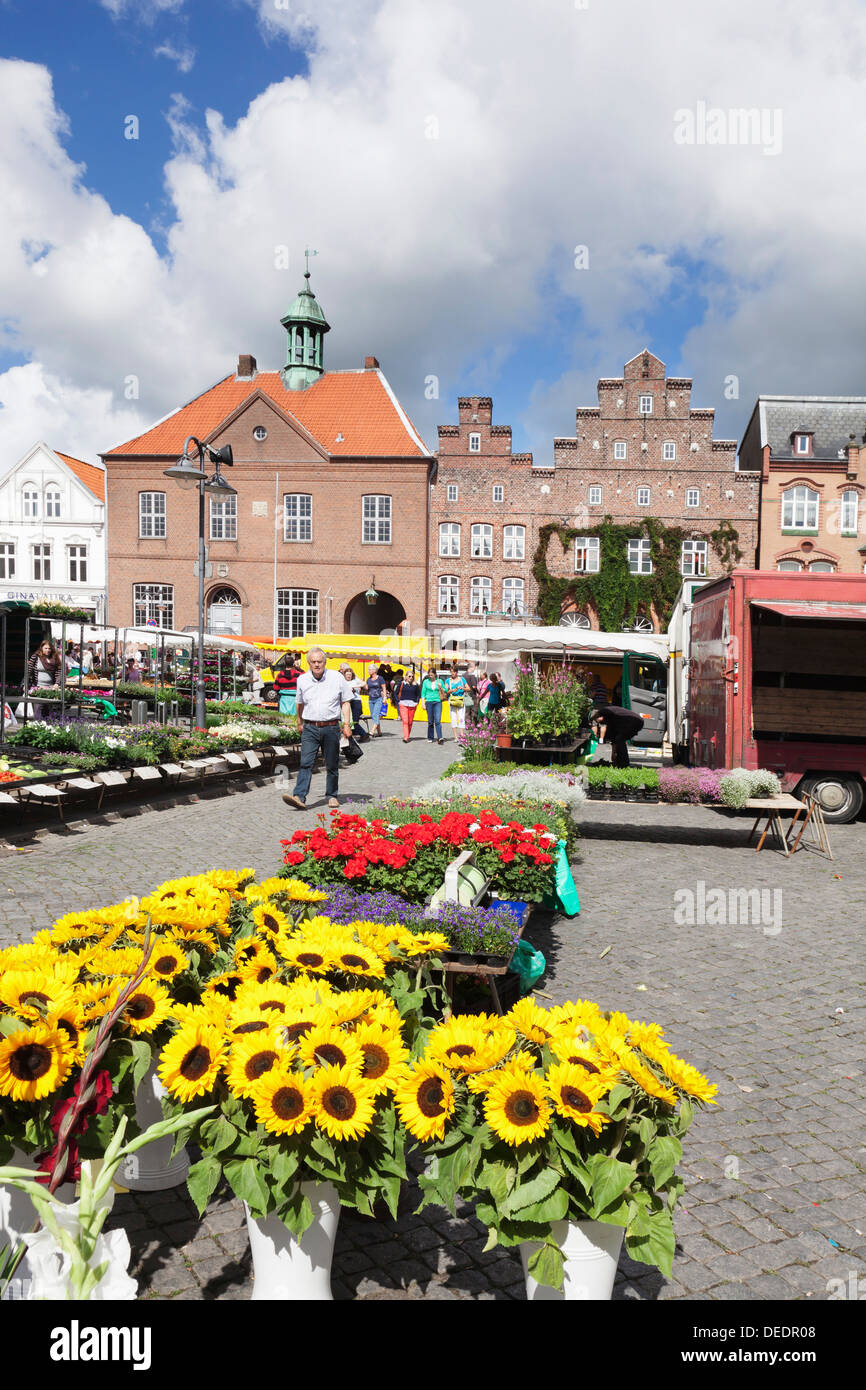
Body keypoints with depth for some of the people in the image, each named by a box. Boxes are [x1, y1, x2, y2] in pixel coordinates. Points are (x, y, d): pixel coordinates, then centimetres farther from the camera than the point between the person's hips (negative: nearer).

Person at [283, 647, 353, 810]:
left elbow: (346, 702, 6)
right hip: (310, 728, 1)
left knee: (332, 765, 7)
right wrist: (300, 723, 27)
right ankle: (299, 796, -19)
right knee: (306, 763, -10)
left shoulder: (337, 678, 1)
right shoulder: (302, 680, 7)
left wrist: (347, 725, -1)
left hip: (331, 728, -1)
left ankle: (332, 796, 20)